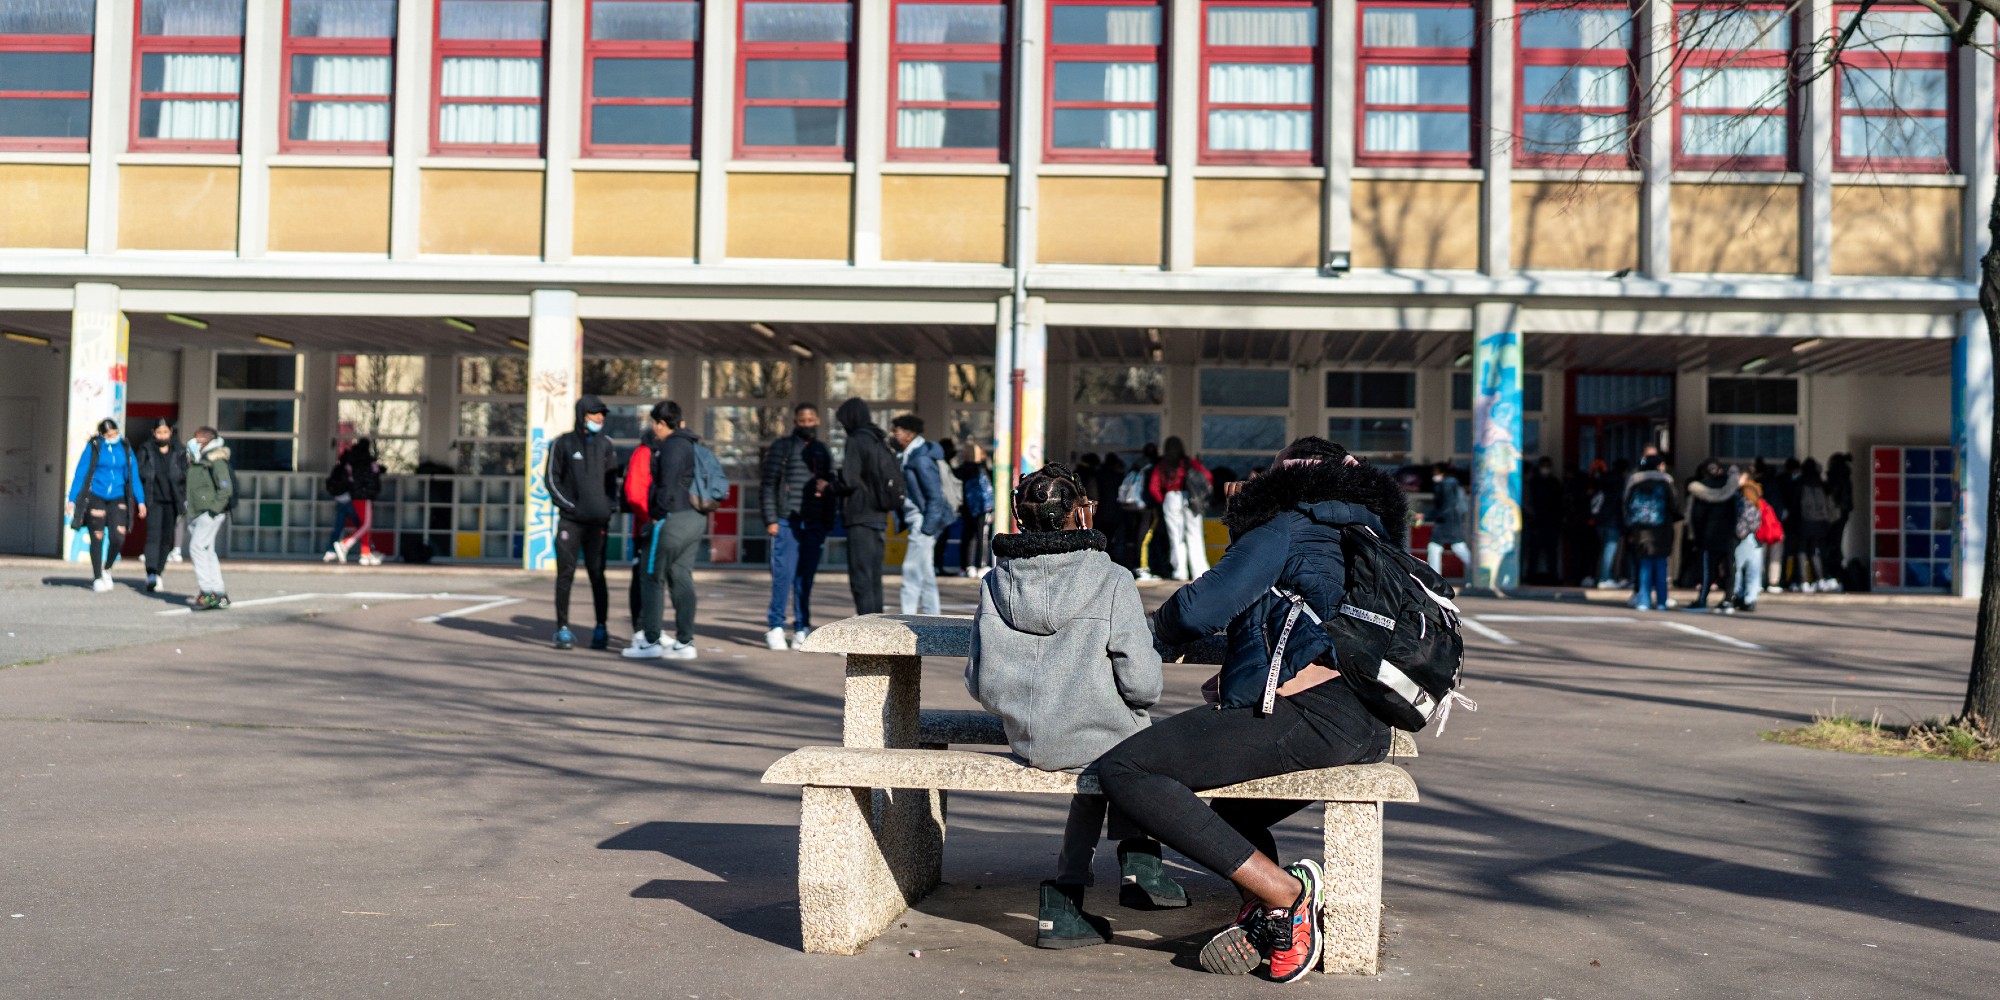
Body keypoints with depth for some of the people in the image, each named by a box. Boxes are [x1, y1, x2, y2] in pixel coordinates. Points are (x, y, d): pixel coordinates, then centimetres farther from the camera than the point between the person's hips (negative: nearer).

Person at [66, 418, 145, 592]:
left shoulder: (125, 448, 5)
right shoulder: (93, 447, -3)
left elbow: (134, 476, 9)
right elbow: (80, 474, -1)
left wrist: (140, 501, 4)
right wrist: (72, 500, -5)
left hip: (117, 499, 2)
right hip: (95, 497, -2)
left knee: (118, 537, -10)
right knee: (97, 538, 3)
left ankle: (107, 568, 17)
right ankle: (97, 577, 16)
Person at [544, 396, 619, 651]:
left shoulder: (605, 444, 9)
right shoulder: (562, 444, 2)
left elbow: (612, 478, 14)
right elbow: (551, 479, 1)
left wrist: (611, 506, 0)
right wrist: (572, 506, -7)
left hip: (597, 522, 2)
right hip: (570, 521, -2)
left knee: (597, 575, 0)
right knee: (565, 574, -3)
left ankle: (601, 629, 7)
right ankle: (563, 629, 2)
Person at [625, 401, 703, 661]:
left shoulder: (673, 446, -11)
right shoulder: (694, 445, 18)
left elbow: (668, 485, -19)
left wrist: (658, 514, -13)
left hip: (673, 519, -9)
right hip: (695, 519, 9)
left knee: (653, 578, -1)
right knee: (681, 579, 9)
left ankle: (651, 641, 0)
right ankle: (685, 642, 7)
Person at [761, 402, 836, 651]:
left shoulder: (824, 451, 16)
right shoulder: (781, 447, 3)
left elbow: (831, 487, 19)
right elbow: (769, 486, -1)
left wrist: (828, 524, 7)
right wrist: (770, 519, -8)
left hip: (815, 525, 4)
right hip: (787, 522, -4)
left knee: (806, 578, 5)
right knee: (784, 574, -7)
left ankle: (801, 629, 11)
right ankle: (775, 627, 0)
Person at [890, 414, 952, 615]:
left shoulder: (921, 459, -15)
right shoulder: (906, 456, 14)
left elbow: (935, 496, -18)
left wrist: (926, 528, -19)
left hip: (923, 523, -10)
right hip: (917, 523, 10)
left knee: (912, 572, -11)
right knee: (925, 575, 14)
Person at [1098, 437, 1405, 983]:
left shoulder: (1287, 529, 6)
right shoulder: (1373, 541, 29)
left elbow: (1198, 610, -5)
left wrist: (1164, 621, 18)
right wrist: (1238, 674, 39)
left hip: (1309, 714, -10)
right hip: (1369, 733, 10)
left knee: (1121, 769, -14)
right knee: (1229, 816, 32)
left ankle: (1284, 891, -17)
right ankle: (1267, 917, 4)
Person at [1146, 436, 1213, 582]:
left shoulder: (1161, 466, 7)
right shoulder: (1190, 463, 5)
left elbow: (1153, 488, -1)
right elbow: (1206, 475, -7)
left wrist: (1162, 500, 11)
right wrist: (1207, 490, 7)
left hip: (1171, 499, 1)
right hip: (1189, 499, 0)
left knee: (1176, 537, 5)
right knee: (1195, 537, 3)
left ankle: (1180, 572, 0)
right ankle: (1200, 571, -1)